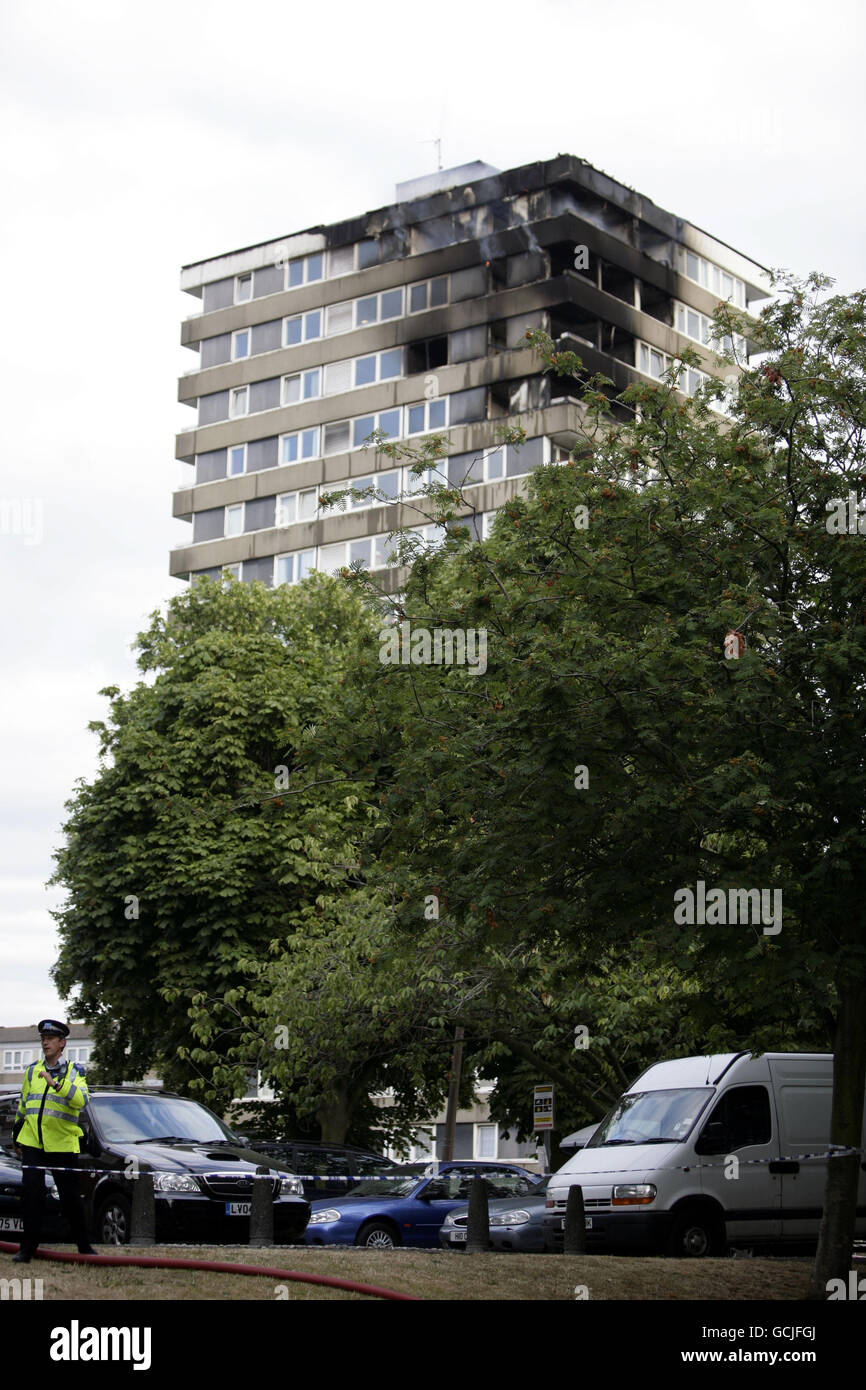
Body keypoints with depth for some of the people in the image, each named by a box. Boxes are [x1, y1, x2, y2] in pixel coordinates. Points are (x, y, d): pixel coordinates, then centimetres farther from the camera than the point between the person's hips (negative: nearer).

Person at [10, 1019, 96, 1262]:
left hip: (63, 1144, -3)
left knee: (70, 1196, 4)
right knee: (31, 1194, -6)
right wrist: (17, 1138, 22)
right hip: (32, 1142, 3)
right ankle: (28, 1247, 2)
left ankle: (83, 1245, 17)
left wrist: (56, 1083, -30)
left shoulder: (74, 1071, 1)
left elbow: (82, 1100, -18)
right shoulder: (32, 1071, 14)